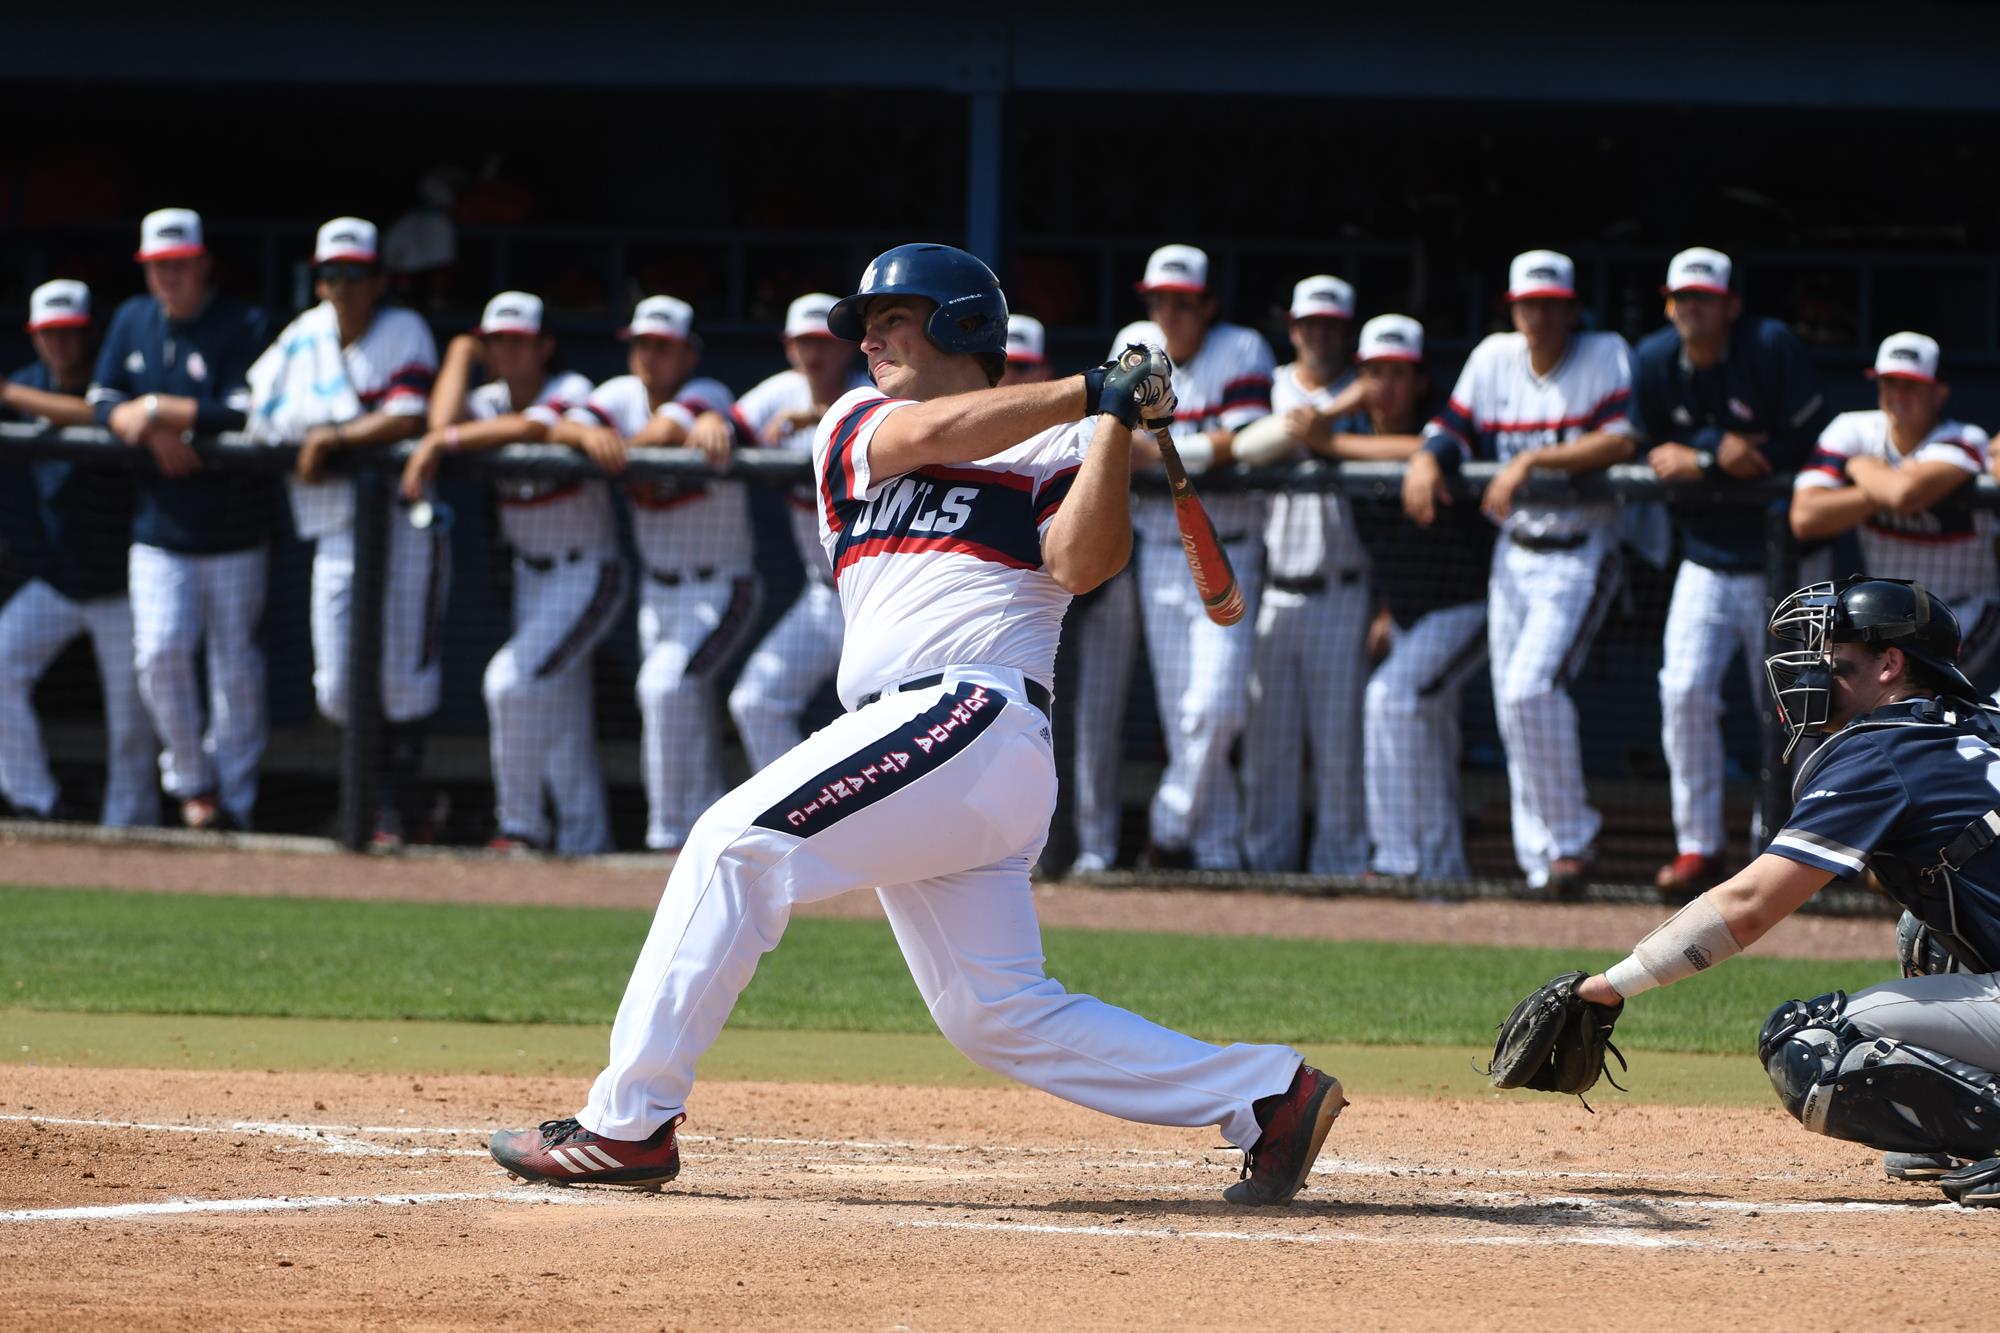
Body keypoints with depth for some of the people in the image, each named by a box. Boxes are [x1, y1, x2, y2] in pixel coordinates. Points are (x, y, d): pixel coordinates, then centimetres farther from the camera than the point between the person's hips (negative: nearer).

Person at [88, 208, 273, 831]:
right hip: (159, 527, 3)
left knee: (235, 667, 2)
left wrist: (158, 412, -16)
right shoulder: (132, 322, 9)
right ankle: (194, 781, 7)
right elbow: (104, 403, 5)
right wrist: (158, 433, -15)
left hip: (233, 531, -3)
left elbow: (247, 417, -19)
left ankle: (233, 798, 13)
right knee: (160, 651, -11)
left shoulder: (246, 329, -7)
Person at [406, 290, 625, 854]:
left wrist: (445, 442, -37)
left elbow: (532, 427, -34)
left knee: (513, 680, -19)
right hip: (531, 575, 7)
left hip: (588, 575, -7)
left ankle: (522, 825, -8)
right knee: (557, 709, 8)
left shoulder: (572, 390, -13)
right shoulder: (490, 401, 4)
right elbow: (444, 421, -19)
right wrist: (460, 353, -9)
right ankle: (584, 842, 14)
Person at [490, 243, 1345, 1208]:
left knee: (737, 845, -16)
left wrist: (1113, 416, -16)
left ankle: (628, 1123, -17)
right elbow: (927, 435, 2)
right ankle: (1268, 1096, 5)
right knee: (1001, 1017, 2)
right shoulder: (853, 426, 23)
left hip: (976, 720, -7)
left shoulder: (1058, 447, 7)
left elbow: (1083, 564, -11)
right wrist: (1089, 392, -2)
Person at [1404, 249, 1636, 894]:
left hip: (1580, 556, -6)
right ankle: (1540, 861, 12)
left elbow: (1622, 441, -21)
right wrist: (1426, 461, -13)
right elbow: (1452, 428, 10)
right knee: (1512, 703, 4)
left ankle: (1572, 837, -7)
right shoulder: (1494, 359, 8)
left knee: (1532, 688, -21)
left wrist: (1531, 461, -26)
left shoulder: (1607, 357, -8)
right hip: (1514, 551, 6)